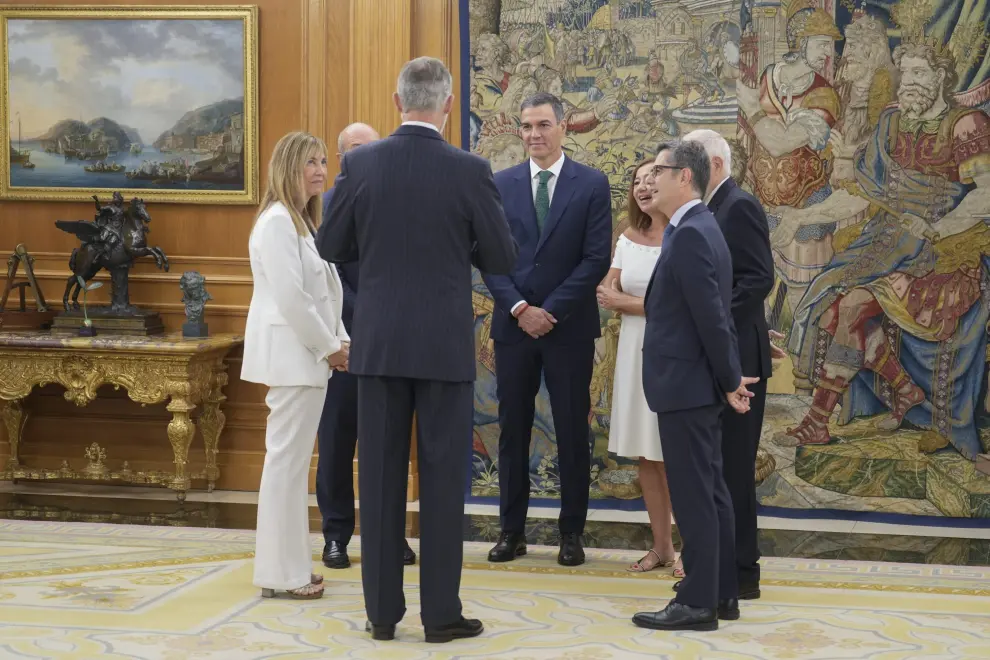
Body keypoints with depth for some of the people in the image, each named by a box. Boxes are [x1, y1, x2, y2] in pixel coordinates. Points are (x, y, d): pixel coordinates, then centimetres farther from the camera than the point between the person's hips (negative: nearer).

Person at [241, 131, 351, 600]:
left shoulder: (302, 221, 18)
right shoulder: (277, 221, -14)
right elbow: (290, 298, -20)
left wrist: (339, 341, 6)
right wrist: (329, 347, -14)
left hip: (309, 355, 10)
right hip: (293, 355, -10)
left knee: (292, 461, 12)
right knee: (287, 461, -6)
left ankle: (286, 565, 17)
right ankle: (281, 573, -2)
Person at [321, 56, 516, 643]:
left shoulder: (360, 164, -3)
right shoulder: (470, 171, -9)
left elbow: (334, 249, 5)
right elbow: (502, 258, -2)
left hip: (379, 343, 2)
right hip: (445, 345, -2)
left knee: (381, 479, 8)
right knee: (443, 480, 4)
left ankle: (382, 610, 13)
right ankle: (441, 613, 8)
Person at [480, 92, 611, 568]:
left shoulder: (592, 184, -1)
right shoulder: (500, 185, 6)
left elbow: (597, 259, -7)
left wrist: (550, 311, -12)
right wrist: (520, 308, -10)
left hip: (569, 326, -2)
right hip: (513, 325, 2)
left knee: (572, 431, 4)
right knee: (512, 429, 6)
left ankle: (571, 533, 12)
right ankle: (512, 531, 14)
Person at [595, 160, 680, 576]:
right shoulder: (627, 240, 10)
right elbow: (608, 297, 9)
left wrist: (629, 302, -8)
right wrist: (655, 303, -9)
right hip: (635, 353, 6)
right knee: (645, 454, 9)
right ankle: (661, 546, 19)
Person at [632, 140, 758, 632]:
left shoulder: (689, 234, -18)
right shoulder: (701, 229, 14)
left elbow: (711, 315, -20)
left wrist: (730, 380, -11)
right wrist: (730, 378, 16)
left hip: (686, 385, -10)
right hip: (696, 384, 10)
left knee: (693, 495, -5)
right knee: (709, 491, 13)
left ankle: (698, 603, -1)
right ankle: (722, 594, 20)